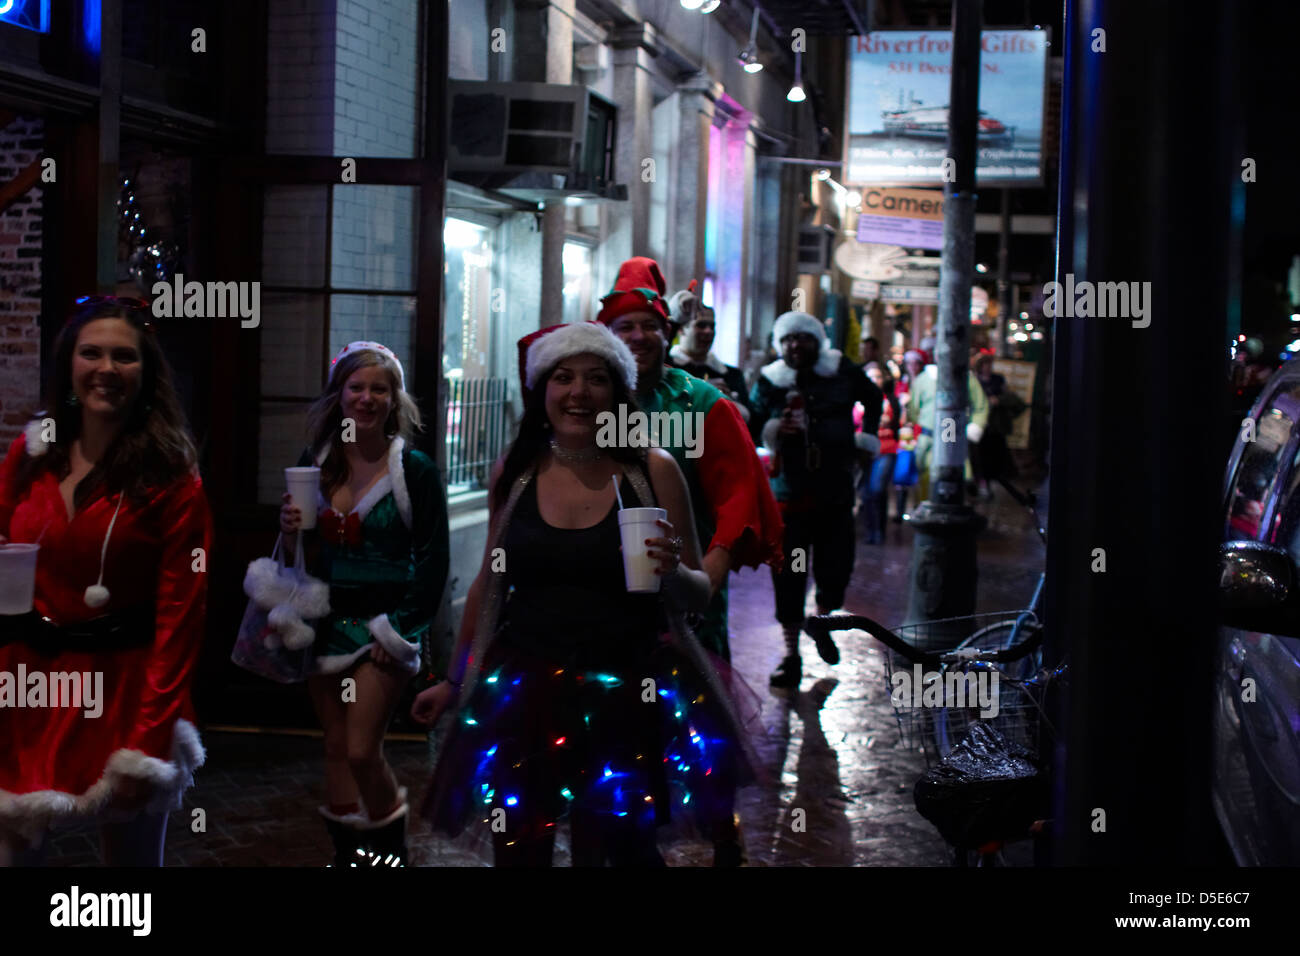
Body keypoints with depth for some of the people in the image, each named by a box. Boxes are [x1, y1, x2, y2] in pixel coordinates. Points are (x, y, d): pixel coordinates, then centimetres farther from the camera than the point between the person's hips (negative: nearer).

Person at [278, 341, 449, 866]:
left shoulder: (414, 469, -7)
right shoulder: (314, 463, 6)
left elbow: (434, 559, -6)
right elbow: (298, 550, 15)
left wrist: (400, 627, -11)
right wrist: (291, 532, -8)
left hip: (385, 623, -5)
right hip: (327, 620, 5)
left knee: (362, 749, -10)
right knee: (336, 748, 10)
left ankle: (390, 851, 10)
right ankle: (345, 851, 21)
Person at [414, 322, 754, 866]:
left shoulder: (653, 471, -4)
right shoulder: (514, 473, 3)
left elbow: (699, 593, 2)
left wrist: (672, 572, -20)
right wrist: (454, 683, 20)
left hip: (626, 694, -2)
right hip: (523, 692, 2)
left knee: (627, 847, 5)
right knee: (518, 851, 5)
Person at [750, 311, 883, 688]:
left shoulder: (842, 372, 3)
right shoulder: (770, 381, -2)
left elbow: (873, 398, 21)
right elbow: (750, 426, -5)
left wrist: (867, 435, 13)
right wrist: (773, 428, -24)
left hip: (835, 491, 2)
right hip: (789, 491, -2)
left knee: (836, 567, 4)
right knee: (789, 575, -2)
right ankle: (791, 653, 6)